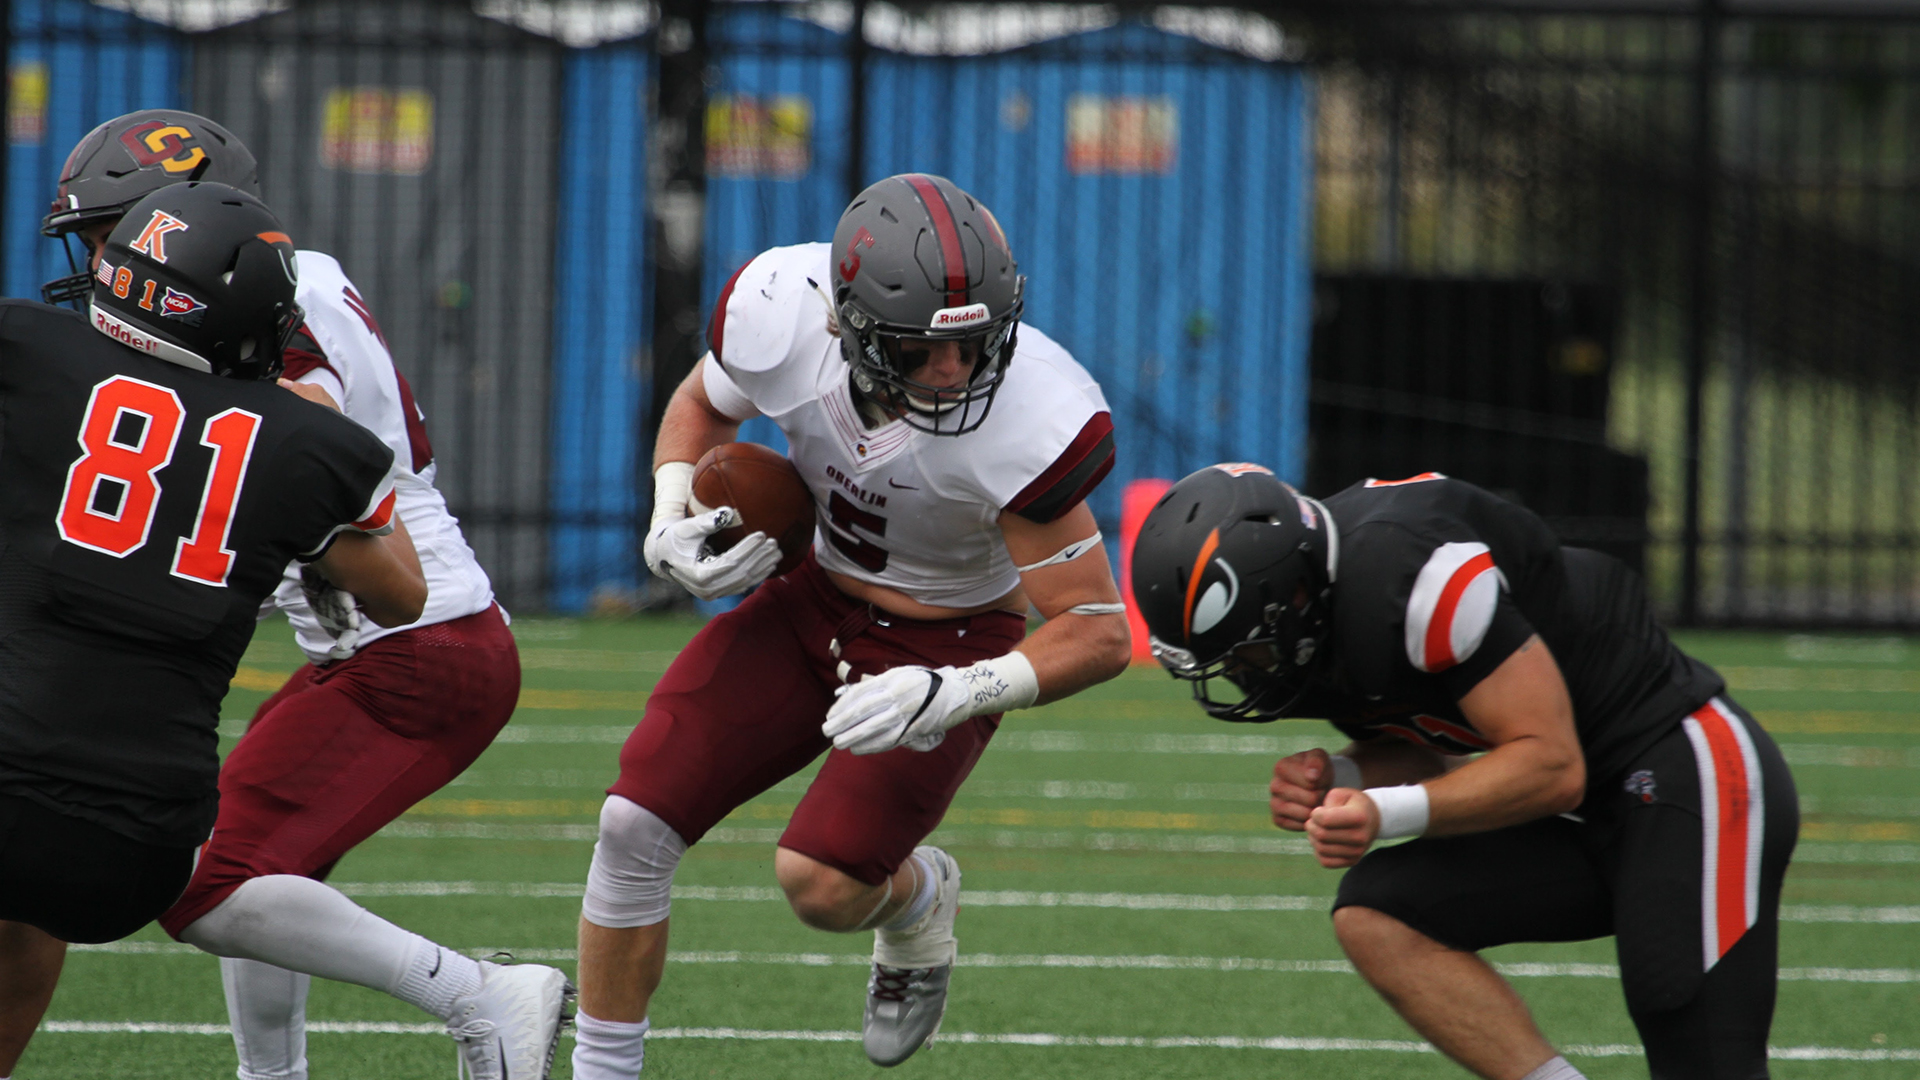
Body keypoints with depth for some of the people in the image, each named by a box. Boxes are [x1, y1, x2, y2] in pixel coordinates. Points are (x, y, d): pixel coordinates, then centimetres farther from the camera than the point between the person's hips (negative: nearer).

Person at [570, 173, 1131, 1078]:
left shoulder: (1030, 424, -35)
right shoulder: (780, 315, -23)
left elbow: (1097, 632, -25)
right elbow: (702, 407, 3)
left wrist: (955, 697, -39)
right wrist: (673, 523, -15)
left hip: (947, 644, -4)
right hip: (819, 600, 4)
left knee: (822, 883, -18)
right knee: (635, 823, -7)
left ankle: (917, 897, 20)